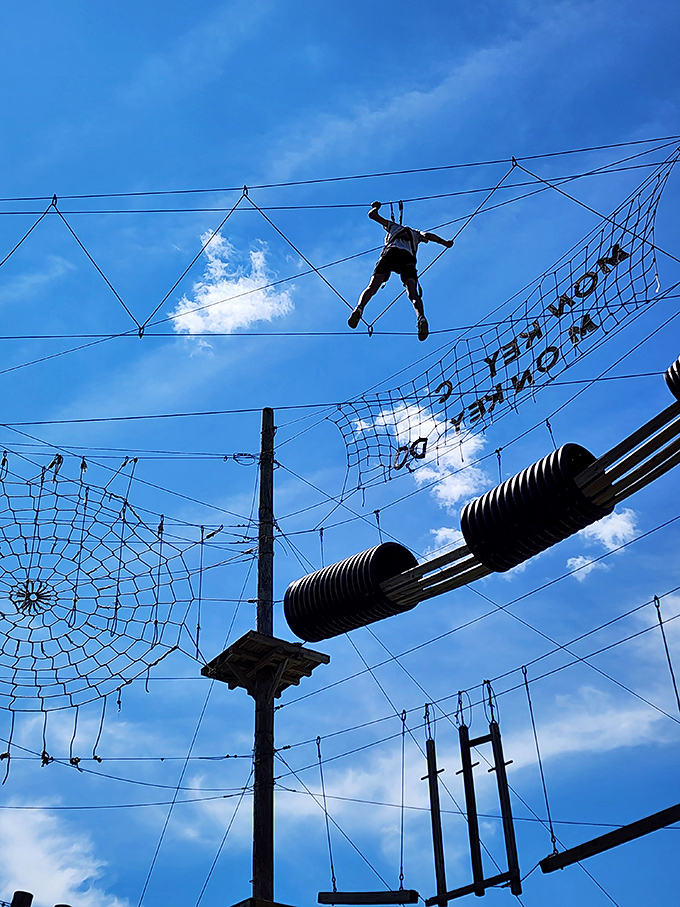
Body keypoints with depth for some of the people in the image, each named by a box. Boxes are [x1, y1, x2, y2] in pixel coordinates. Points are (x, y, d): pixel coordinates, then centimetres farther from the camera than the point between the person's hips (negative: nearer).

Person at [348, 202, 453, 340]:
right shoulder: (415, 234, 40)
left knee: (372, 287, -13)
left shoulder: (393, 226, 37)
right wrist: (445, 243, 24)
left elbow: (372, 215, 36)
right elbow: (428, 235, 21)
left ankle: (359, 308, -41)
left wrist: (375, 207, 55)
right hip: (408, 258, 1)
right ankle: (421, 317, -42)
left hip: (390, 253, -1)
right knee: (413, 293, -14)